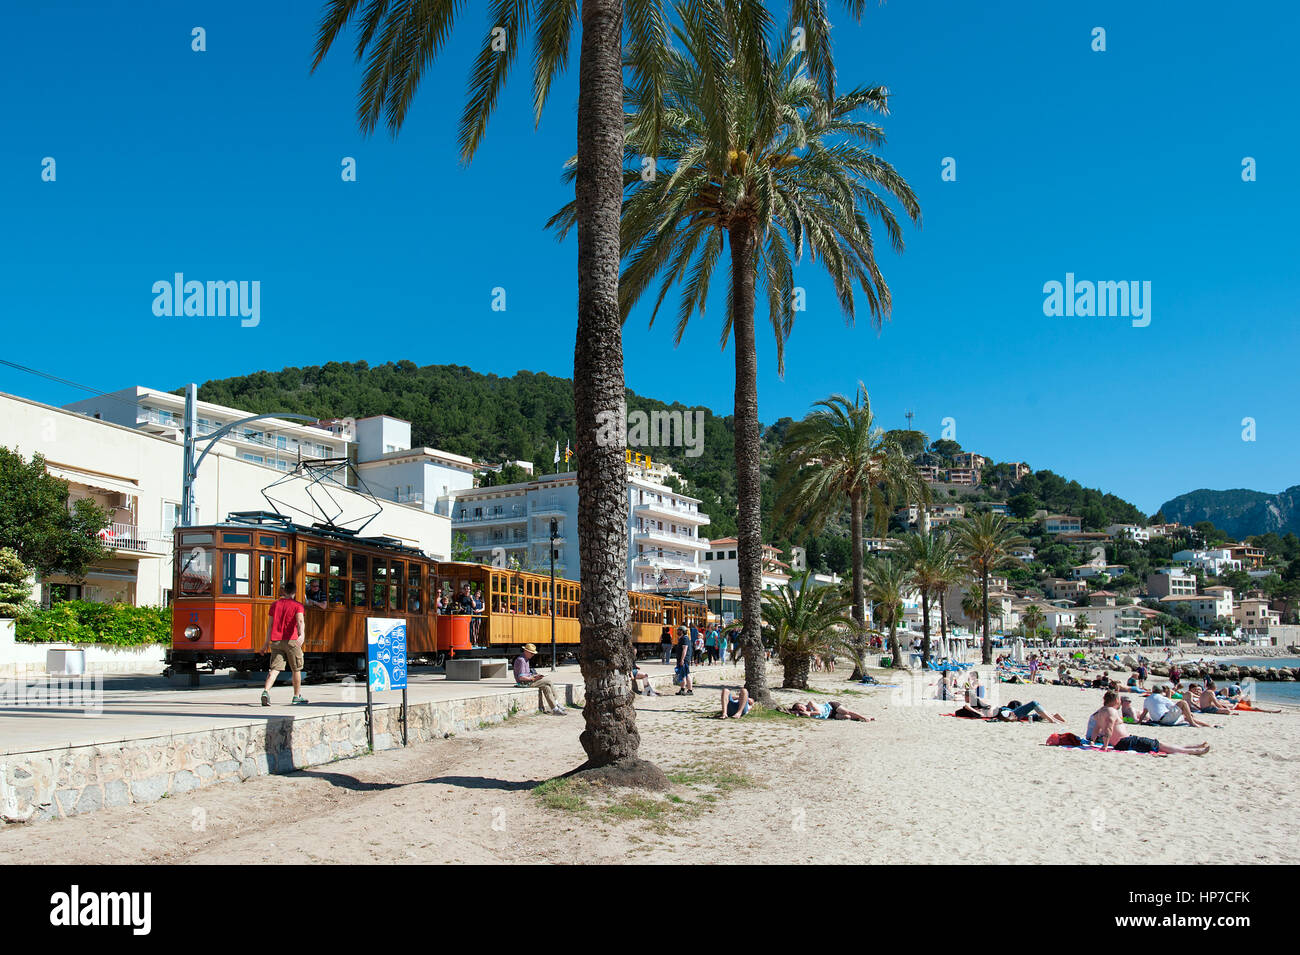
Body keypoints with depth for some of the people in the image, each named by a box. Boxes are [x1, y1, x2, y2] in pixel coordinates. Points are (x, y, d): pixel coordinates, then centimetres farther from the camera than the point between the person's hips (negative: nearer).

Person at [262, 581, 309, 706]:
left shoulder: (275, 604, 12)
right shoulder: (297, 605, -2)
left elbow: (270, 624, 15)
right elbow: (300, 621, -20)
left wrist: (267, 641, 23)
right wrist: (302, 635, -35)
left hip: (276, 641, 4)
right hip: (291, 640, -4)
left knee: (275, 668, -2)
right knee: (296, 669, 12)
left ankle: (266, 691, -25)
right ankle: (297, 696, 21)